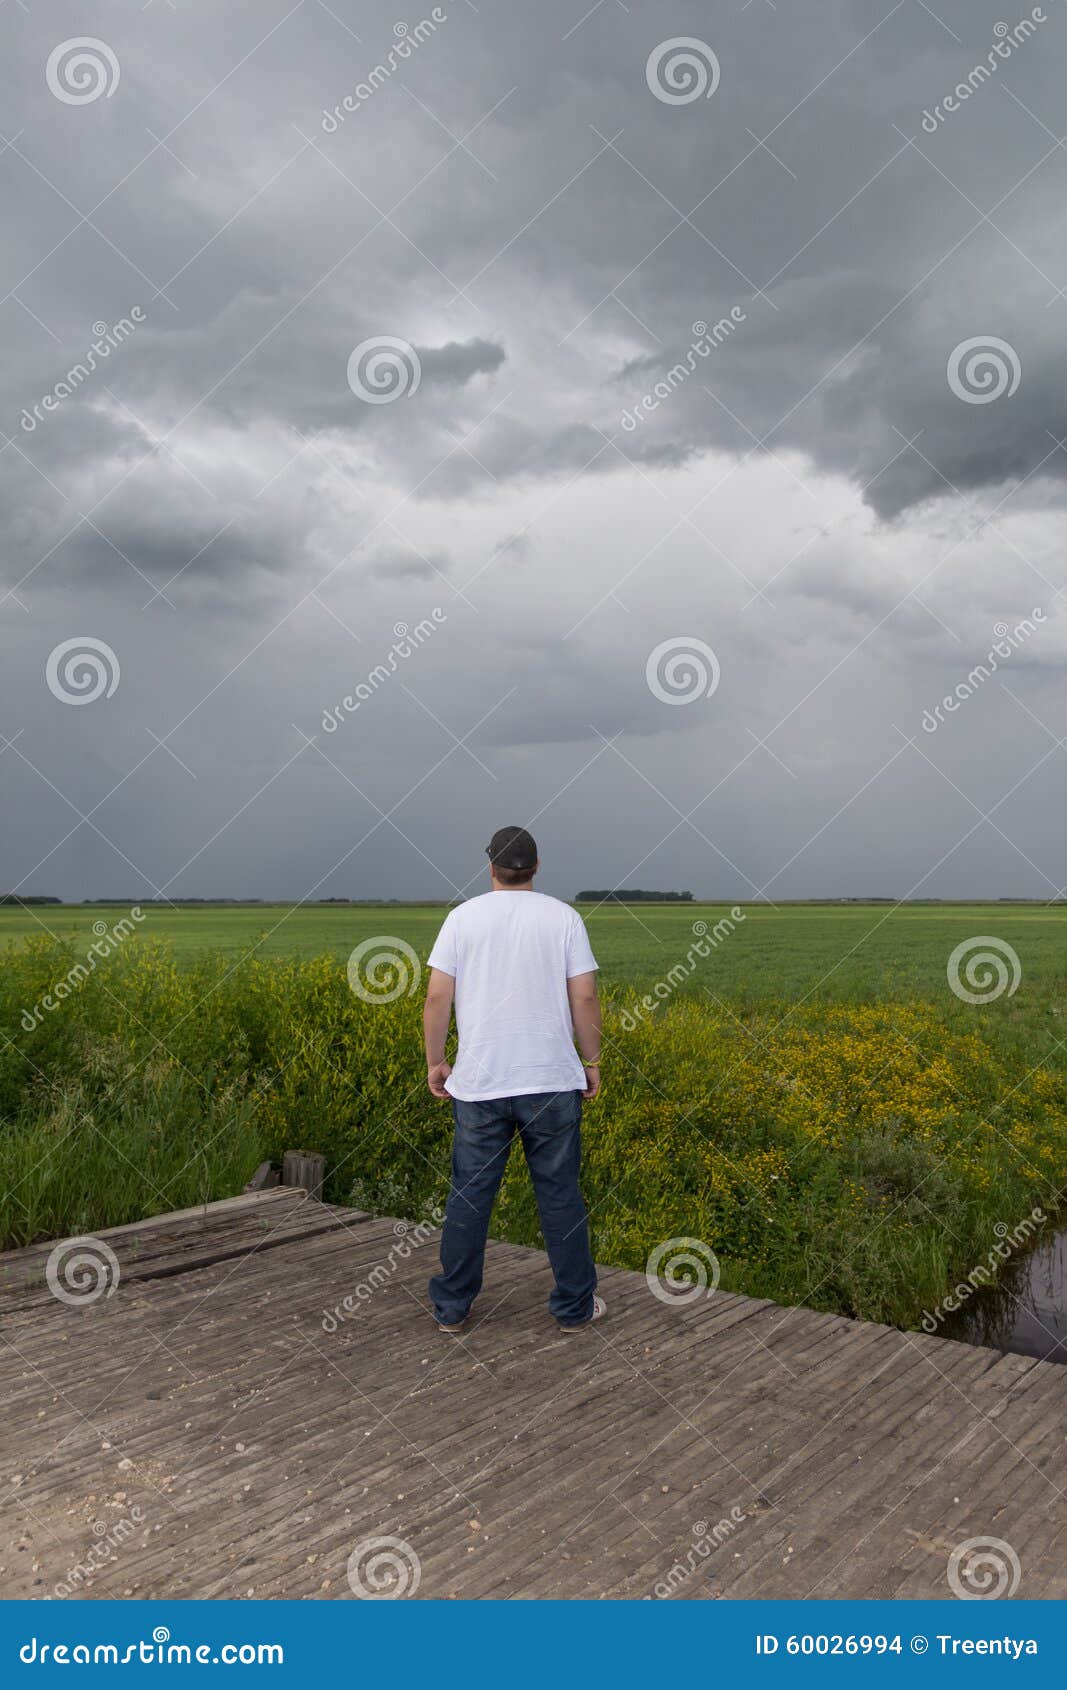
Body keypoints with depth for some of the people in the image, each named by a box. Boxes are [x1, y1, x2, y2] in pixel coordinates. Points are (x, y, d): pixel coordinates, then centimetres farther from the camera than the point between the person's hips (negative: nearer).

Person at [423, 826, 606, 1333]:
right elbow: (584, 998, -4)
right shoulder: (564, 917, -1)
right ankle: (574, 1306, 20)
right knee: (560, 1195, 10)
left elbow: (437, 997, -4)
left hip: (479, 1083, 0)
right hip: (552, 1082, 0)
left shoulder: (463, 917, -1)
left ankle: (451, 1307, 21)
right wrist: (592, 1061, 8)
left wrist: (434, 1061, 7)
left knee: (469, 1195, 10)